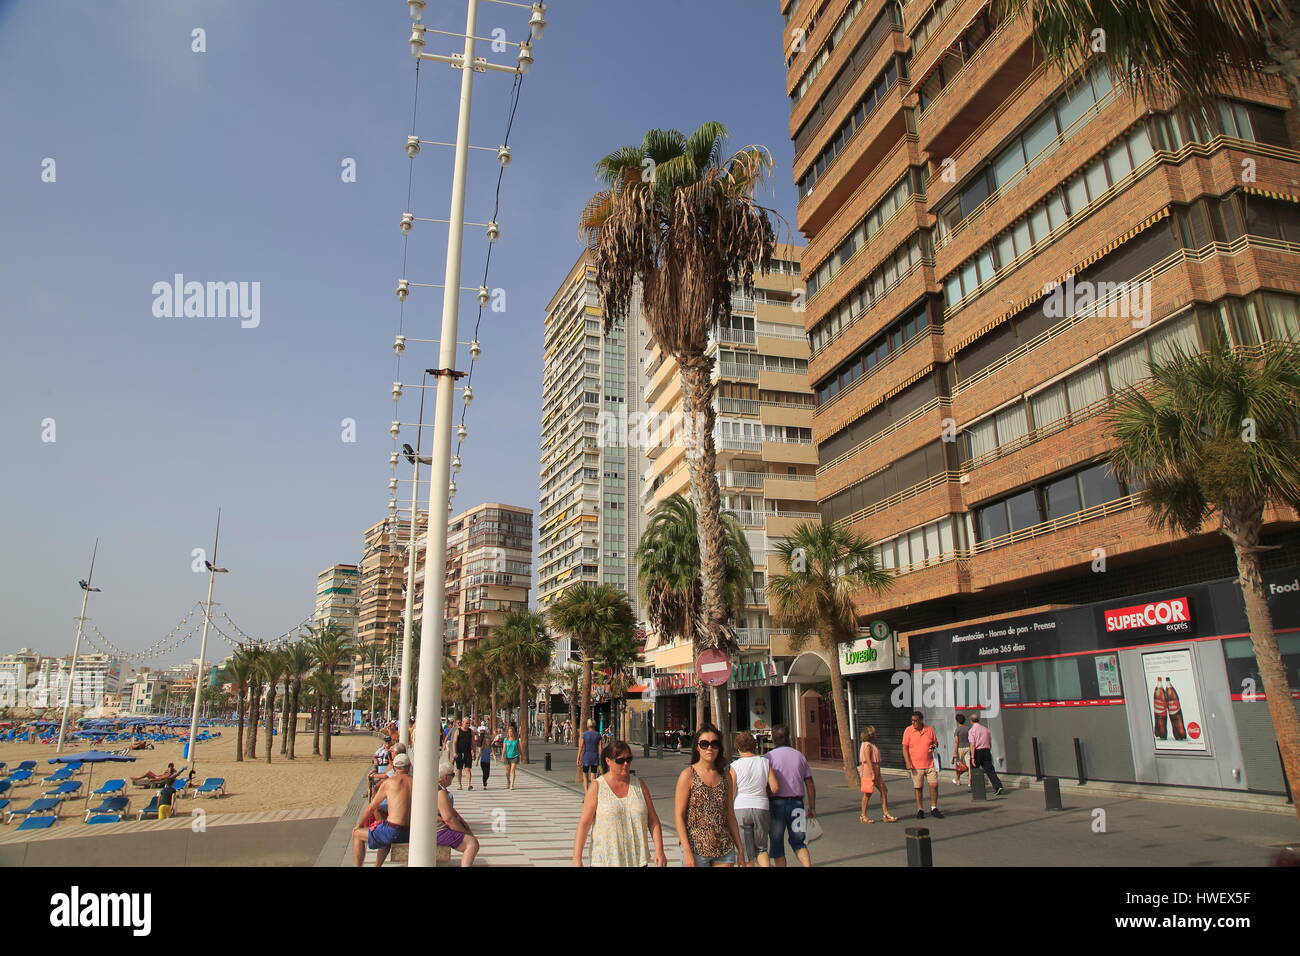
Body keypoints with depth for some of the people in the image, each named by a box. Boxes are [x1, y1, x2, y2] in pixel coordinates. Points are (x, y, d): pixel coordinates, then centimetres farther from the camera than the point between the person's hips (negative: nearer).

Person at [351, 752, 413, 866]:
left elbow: (371, 807, 5)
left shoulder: (389, 782, -3)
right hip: (412, 833, 5)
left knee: (357, 834, 17)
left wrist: (358, 825, 19)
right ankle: (377, 865, 42)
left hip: (394, 831, -5)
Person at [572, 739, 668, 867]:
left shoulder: (639, 785, 5)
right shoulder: (596, 788, -4)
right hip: (605, 861, -3)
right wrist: (577, 859, -12)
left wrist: (659, 851, -2)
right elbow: (584, 824, -8)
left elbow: (653, 821, 5)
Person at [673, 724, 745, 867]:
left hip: (724, 849, 4)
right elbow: (679, 815, -9)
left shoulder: (725, 776, 7)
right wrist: (687, 852, -14)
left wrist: (740, 848, 11)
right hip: (696, 849, -4)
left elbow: (730, 814, 13)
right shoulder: (688, 775, -7)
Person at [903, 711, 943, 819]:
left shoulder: (930, 730, 2)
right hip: (916, 766, -1)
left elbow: (936, 742, 15)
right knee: (918, 787, 4)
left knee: (934, 785, -2)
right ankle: (920, 810, 16)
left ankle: (934, 808, 14)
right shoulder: (908, 731, -4)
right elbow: (905, 748, -4)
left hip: (930, 764, 1)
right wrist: (908, 763, -13)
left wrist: (934, 746, -10)